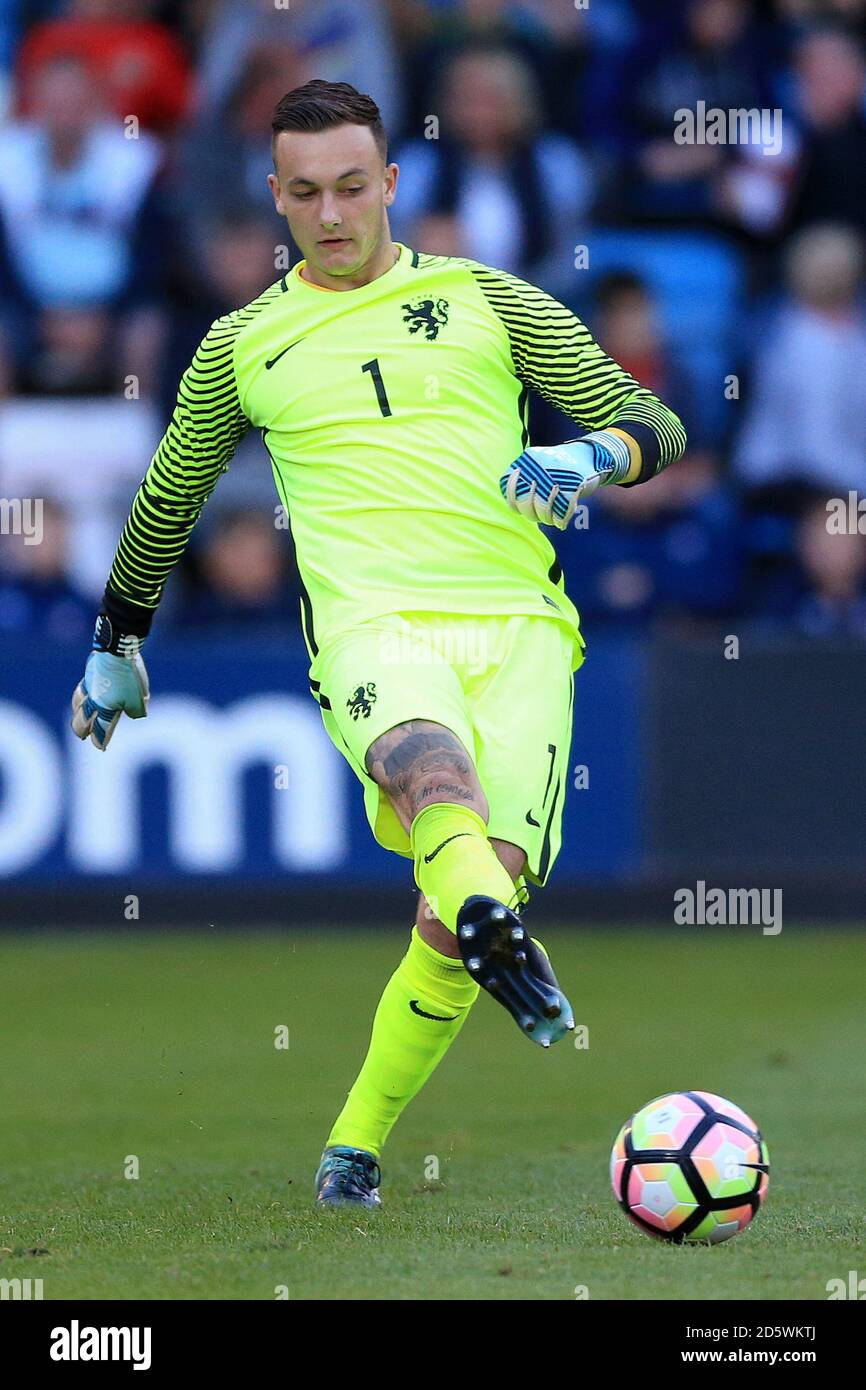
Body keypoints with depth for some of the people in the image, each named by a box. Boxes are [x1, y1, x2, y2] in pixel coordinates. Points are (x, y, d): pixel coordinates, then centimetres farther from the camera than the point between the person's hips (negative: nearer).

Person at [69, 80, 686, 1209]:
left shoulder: (486, 298, 15)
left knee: (462, 915, -14)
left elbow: (653, 424, 15)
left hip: (517, 622, 1)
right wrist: (115, 645, 39)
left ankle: (356, 1143, 5)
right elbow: (166, 502, 33)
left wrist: (592, 456, -8)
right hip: (373, 623, -1)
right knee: (431, 766, -38)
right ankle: (503, 937, -68)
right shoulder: (241, 349, 18)